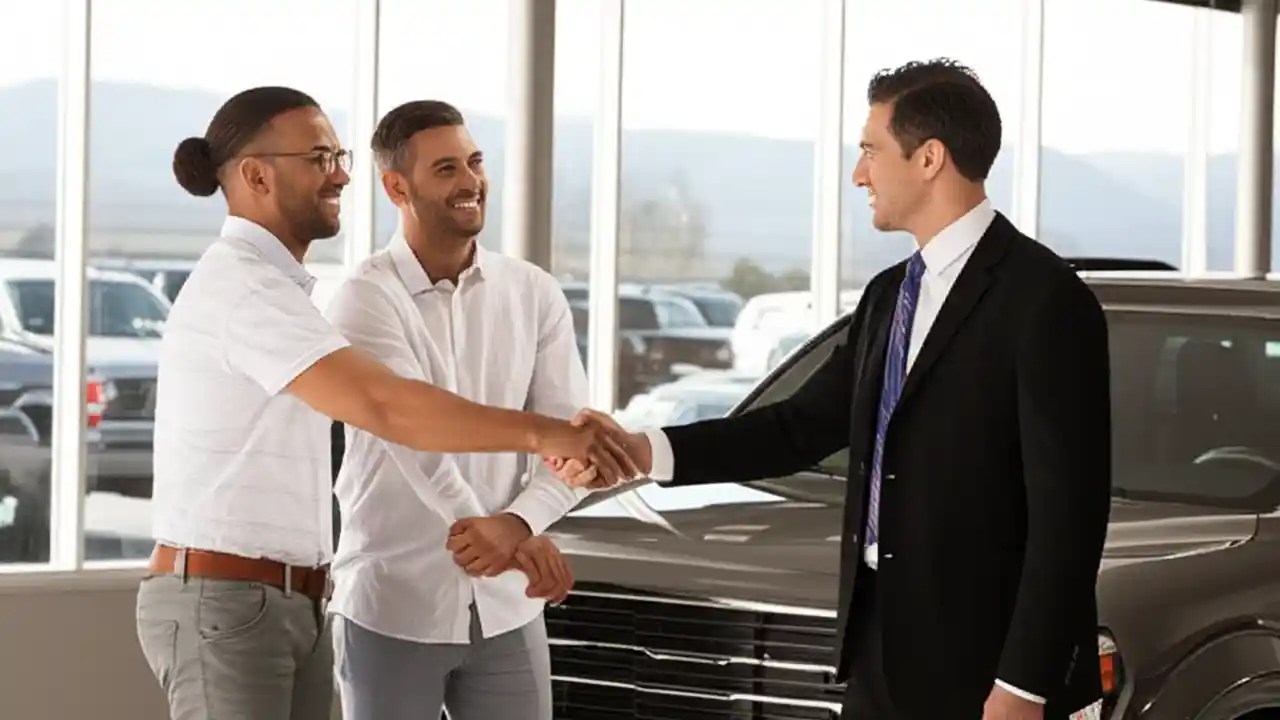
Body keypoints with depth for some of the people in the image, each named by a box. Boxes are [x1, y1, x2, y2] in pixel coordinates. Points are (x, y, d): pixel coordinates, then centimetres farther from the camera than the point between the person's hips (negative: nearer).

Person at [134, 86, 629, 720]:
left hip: (287, 612, 10)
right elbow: (382, 405, -30)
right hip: (224, 614, -10)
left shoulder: (263, 285, 17)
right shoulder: (246, 287, -18)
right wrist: (538, 432, -31)